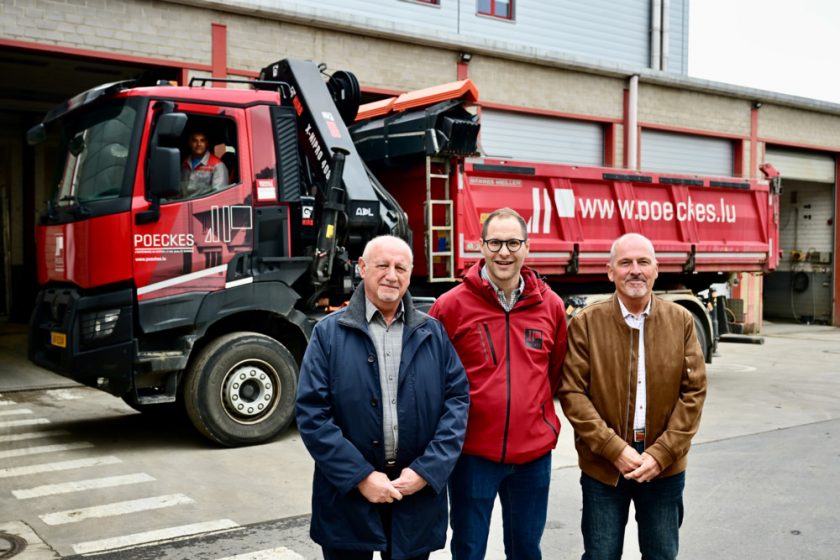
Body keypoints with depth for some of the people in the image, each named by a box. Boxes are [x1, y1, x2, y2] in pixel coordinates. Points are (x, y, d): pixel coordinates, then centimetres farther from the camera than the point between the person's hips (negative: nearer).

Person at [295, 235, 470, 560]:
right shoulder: (329, 334, -3)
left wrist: (427, 470, -9)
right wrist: (360, 476, -13)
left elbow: (457, 399, 1)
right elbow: (312, 412, -8)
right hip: (348, 496, -2)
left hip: (418, 496, 2)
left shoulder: (433, 334, 6)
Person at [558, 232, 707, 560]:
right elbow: (572, 392, -9)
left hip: (665, 465, 2)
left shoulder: (681, 321, 0)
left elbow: (694, 391, -2)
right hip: (602, 465, -2)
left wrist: (661, 454, -10)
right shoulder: (586, 323, -6)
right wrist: (614, 449, -16)